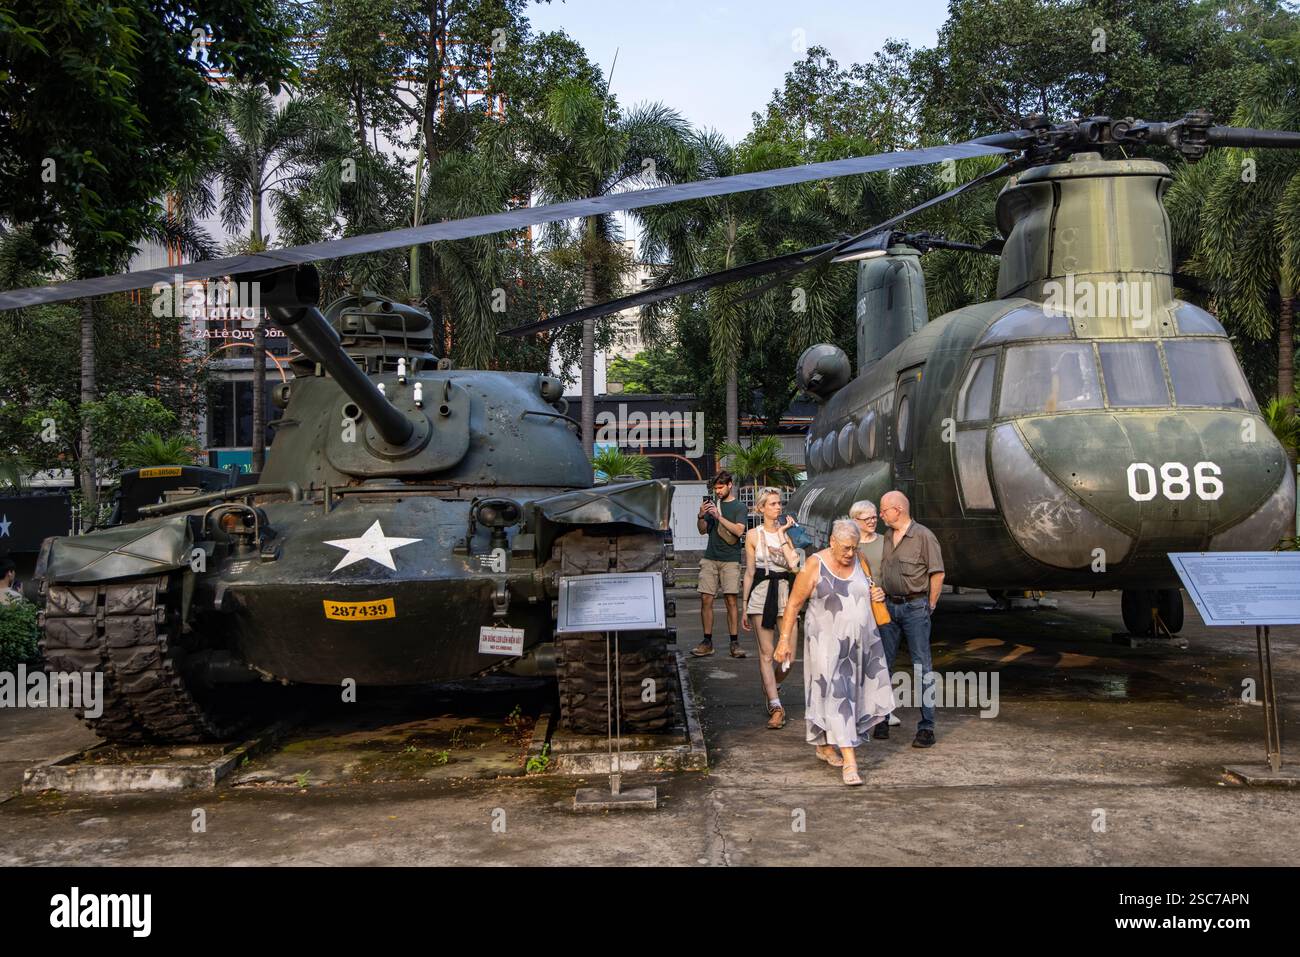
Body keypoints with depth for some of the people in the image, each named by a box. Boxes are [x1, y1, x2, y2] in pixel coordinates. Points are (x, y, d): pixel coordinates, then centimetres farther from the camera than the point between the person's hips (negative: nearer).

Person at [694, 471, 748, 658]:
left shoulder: (739, 507, 4)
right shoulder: (713, 504, 15)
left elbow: (739, 531, -10)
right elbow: (703, 530, 15)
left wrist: (719, 516, -16)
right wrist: (701, 516, -4)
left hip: (730, 560, -4)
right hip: (710, 558, 4)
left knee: (731, 601, -6)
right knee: (706, 600, -1)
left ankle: (735, 643, -1)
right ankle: (707, 642, 6)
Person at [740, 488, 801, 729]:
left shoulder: (788, 531, 6)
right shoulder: (754, 535, 4)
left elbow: (793, 563, -11)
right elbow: (749, 573, 7)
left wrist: (782, 534, -9)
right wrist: (744, 607, 7)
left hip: (785, 594, 1)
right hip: (761, 594, -1)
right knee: (766, 652, -3)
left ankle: (772, 686, 29)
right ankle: (776, 706, -2)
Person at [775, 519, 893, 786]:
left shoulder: (859, 561, 6)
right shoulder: (815, 565, -10)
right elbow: (794, 604, -7)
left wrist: (877, 596, 2)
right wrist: (785, 639, -12)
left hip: (860, 642, 6)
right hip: (828, 643, -6)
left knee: (853, 692, 10)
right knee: (835, 695, -9)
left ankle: (825, 745, 30)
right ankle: (849, 761, -11)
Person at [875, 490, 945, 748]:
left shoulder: (923, 536, -8)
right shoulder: (886, 537, 10)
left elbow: (937, 573, -8)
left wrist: (930, 606, -6)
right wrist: (880, 600, 8)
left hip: (915, 606, -6)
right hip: (889, 606, 6)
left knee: (922, 666, -2)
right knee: (883, 664, 7)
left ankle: (927, 727, 1)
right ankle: (882, 719, 17)